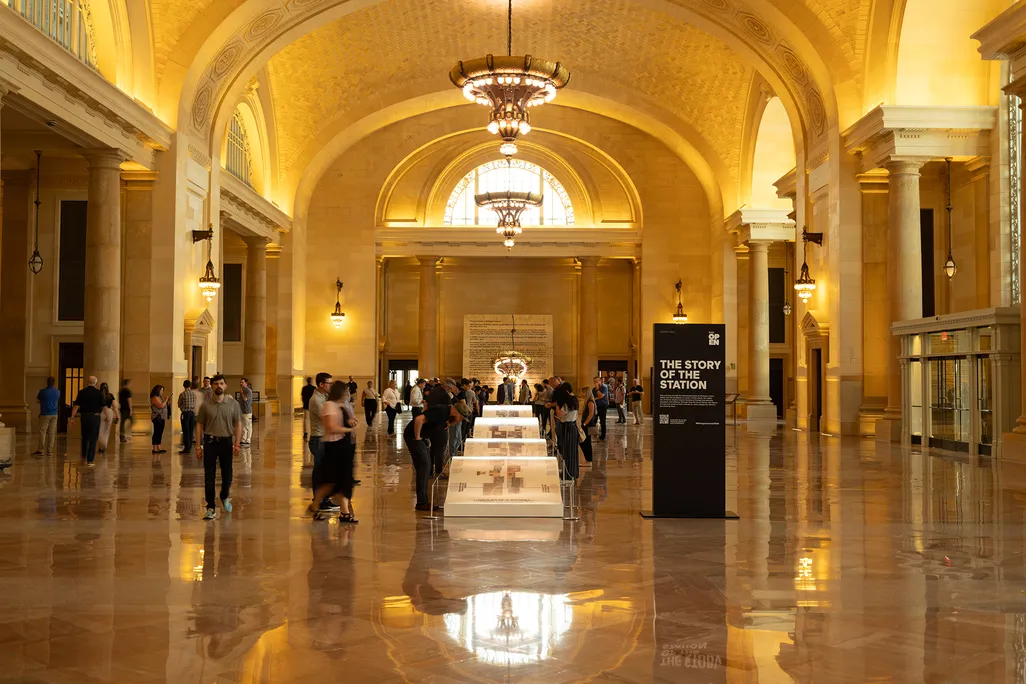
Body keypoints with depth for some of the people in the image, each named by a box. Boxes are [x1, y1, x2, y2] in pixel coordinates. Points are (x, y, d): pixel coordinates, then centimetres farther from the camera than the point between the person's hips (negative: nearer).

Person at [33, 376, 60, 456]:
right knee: (52, 433, 5)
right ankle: (50, 451, 5)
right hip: (54, 414, 4)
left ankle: (41, 450, -2)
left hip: (45, 414, -4)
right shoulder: (58, 392, 4)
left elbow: (37, 401, 4)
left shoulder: (42, 392, -8)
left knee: (42, 432, 0)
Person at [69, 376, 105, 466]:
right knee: (93, 439, 1)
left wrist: (72, 417, -3)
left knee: (85, 438, 20)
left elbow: (76, 406, -4)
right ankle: (90, 460, -1)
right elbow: (103, 407, -2)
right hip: (95, 417, -2)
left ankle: (84, 457, 28)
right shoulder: (99, 393, -5)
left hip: (84, 417, 3)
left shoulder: (82, 392, 0)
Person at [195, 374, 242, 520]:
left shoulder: (233, 404, 0)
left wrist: (237, 444, -8)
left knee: (227, 473, 11)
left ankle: (225, 497, 39)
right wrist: (198, 446, -1)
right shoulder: (205, 405, 0)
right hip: (209, 442, 0)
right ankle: (210, 508, 6)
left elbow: (238, 424, 1)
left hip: (227, 442, 0)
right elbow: (199, 425, 3)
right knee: (209, 476, 0)